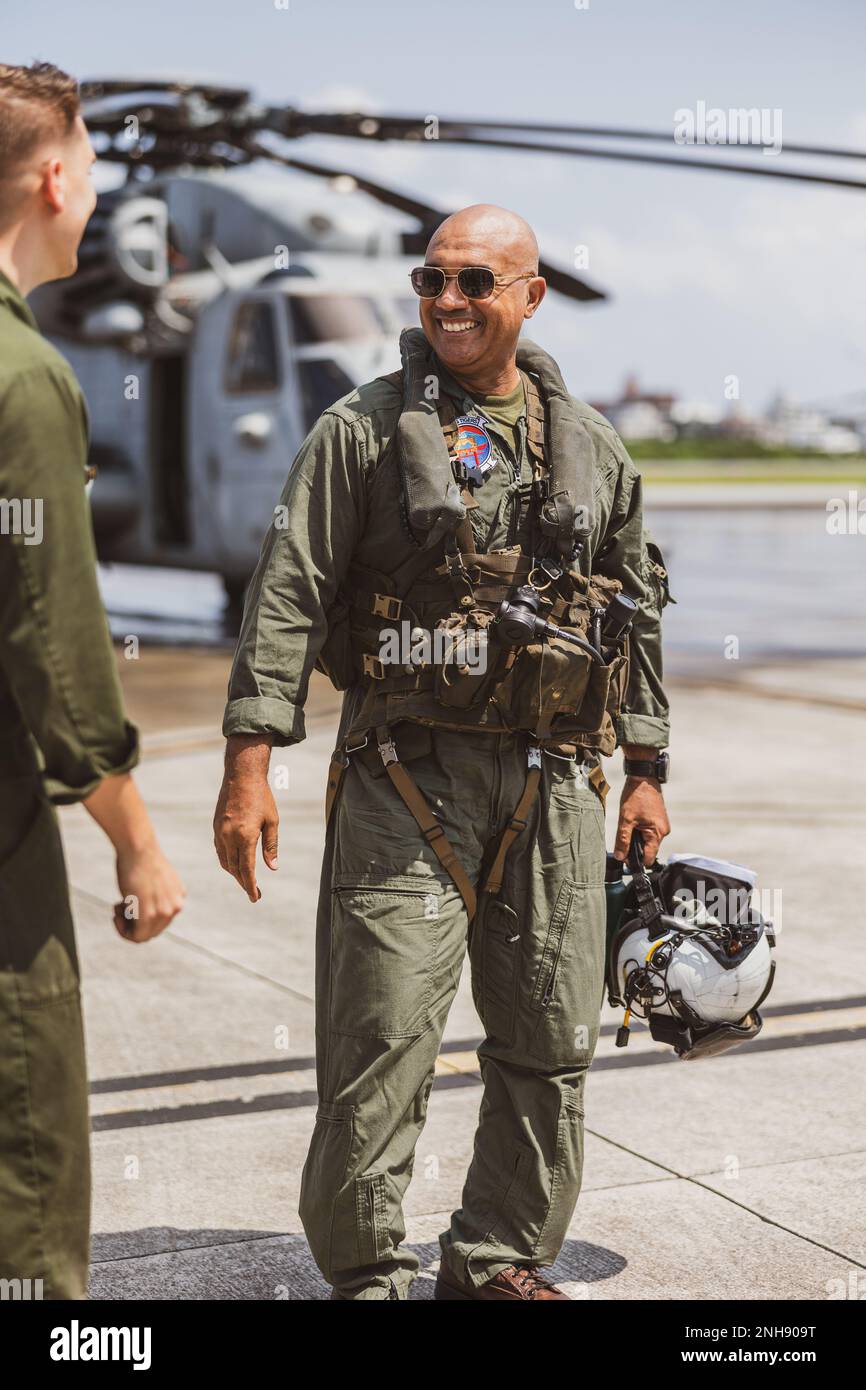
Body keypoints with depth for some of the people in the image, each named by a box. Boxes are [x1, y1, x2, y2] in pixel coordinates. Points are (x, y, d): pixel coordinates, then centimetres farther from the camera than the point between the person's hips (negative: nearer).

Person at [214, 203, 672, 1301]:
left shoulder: (593, 448, 13)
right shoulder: (364, 430, 0)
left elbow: (638, 617, 19)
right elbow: (287, 597, -5)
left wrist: (645, 773, 15)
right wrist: (249, 766, -13)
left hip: (554, 785, 4)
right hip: (406, 780, -4)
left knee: (550, 1046, 8)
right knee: (382, 1044, -4)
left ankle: (499, 1261, 25)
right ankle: (364, 1272, 13)